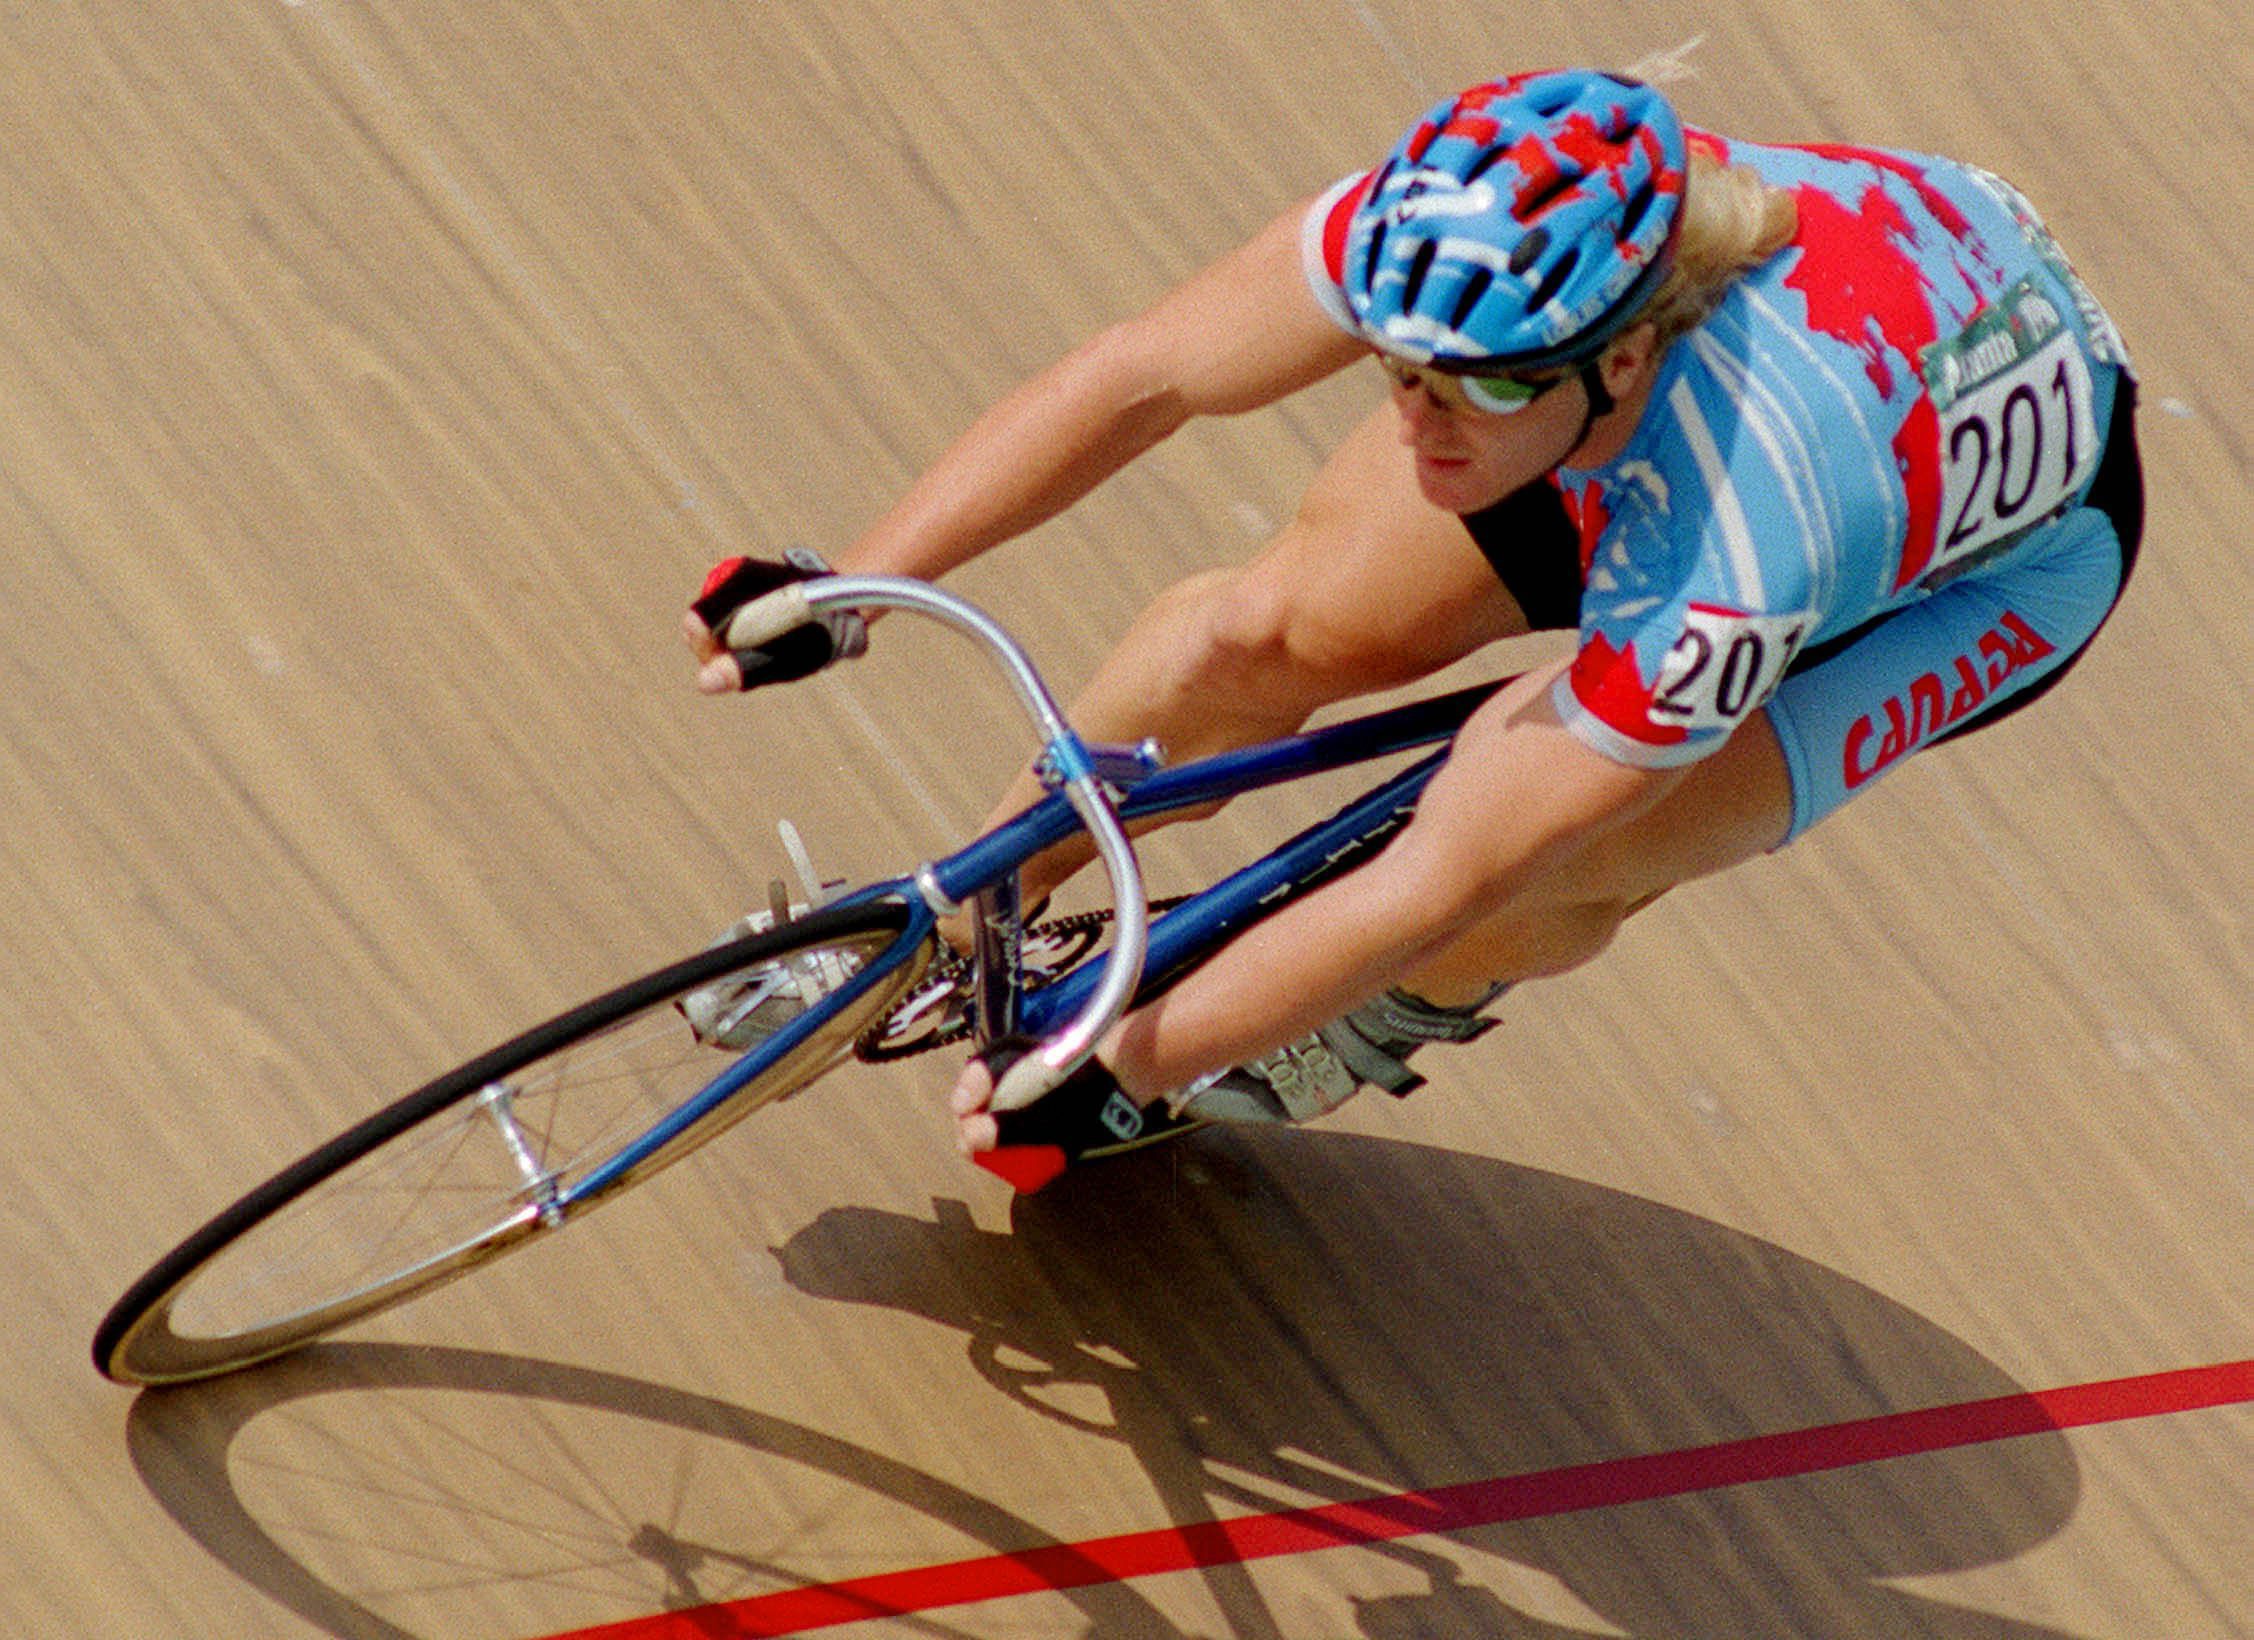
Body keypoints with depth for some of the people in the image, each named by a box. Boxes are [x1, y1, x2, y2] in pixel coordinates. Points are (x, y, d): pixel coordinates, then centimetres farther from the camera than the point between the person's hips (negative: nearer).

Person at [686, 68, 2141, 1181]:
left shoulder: (1732, 563, -44)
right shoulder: (1461, 244, -34)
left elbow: (1434, 886, -36)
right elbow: (1139, 378, -21)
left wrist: (1109, 1070, -29)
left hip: (2004, 540, -5)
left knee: (1523, 888, -20)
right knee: (1272, 631, -12)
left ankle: (1411, 1011, 18)